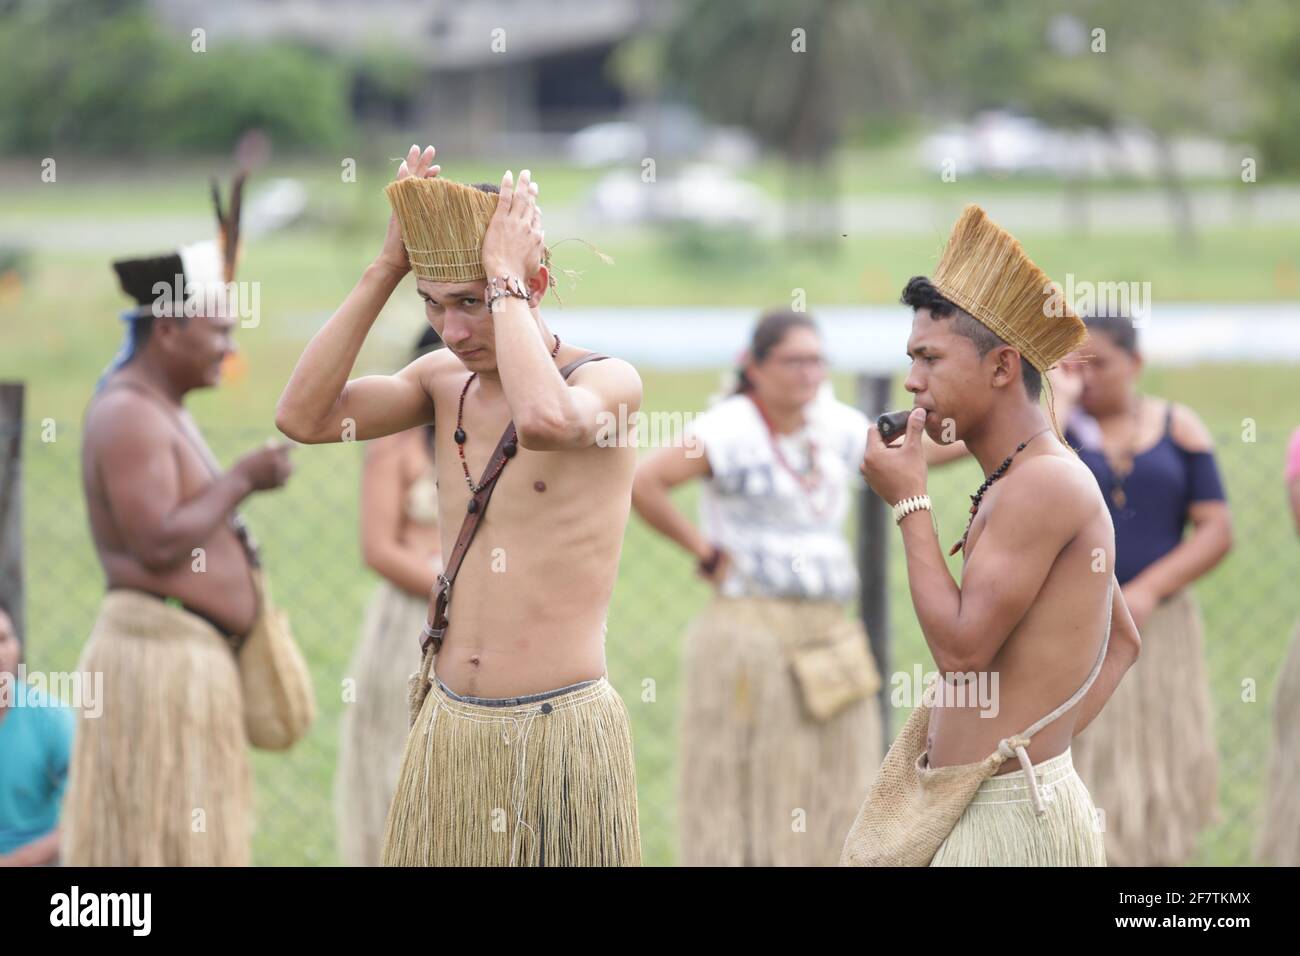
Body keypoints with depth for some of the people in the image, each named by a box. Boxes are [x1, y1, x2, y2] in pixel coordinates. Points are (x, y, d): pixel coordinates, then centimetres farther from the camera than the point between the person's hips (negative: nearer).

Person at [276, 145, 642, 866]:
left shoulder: (607, 380, -8)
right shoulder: (445, 380, 7)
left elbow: (544, 421, -32)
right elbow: (303, 416, -5)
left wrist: (503, 279, -19)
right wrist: (386, 269, -7)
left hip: (562, 729, -5)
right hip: (448, 725, 5)